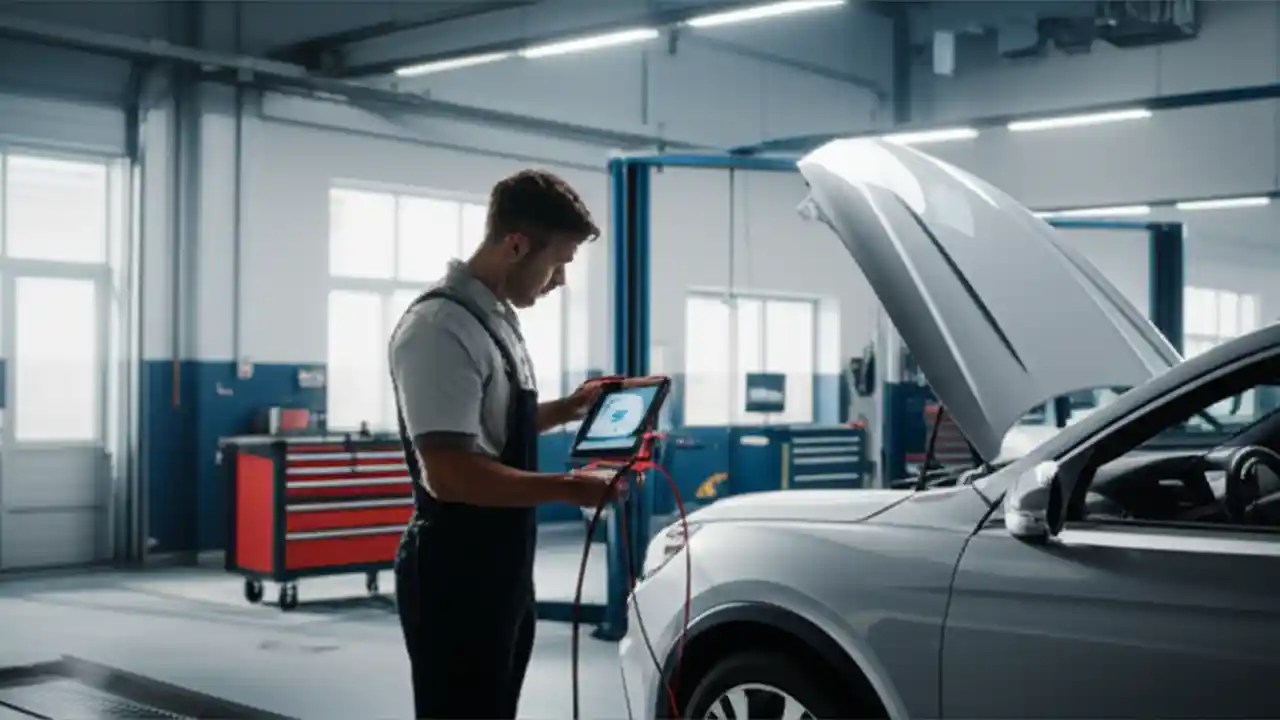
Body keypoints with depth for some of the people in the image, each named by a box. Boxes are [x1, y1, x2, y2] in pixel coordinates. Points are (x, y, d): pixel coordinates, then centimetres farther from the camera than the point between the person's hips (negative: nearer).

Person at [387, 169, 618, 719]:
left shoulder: (495, 317, 9)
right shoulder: (442, 327, -21)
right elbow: (450, 473, -27)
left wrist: (565, 410, 10)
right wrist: (566, 488, -23)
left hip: (500, 567, 10)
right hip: (456, 574, -10)